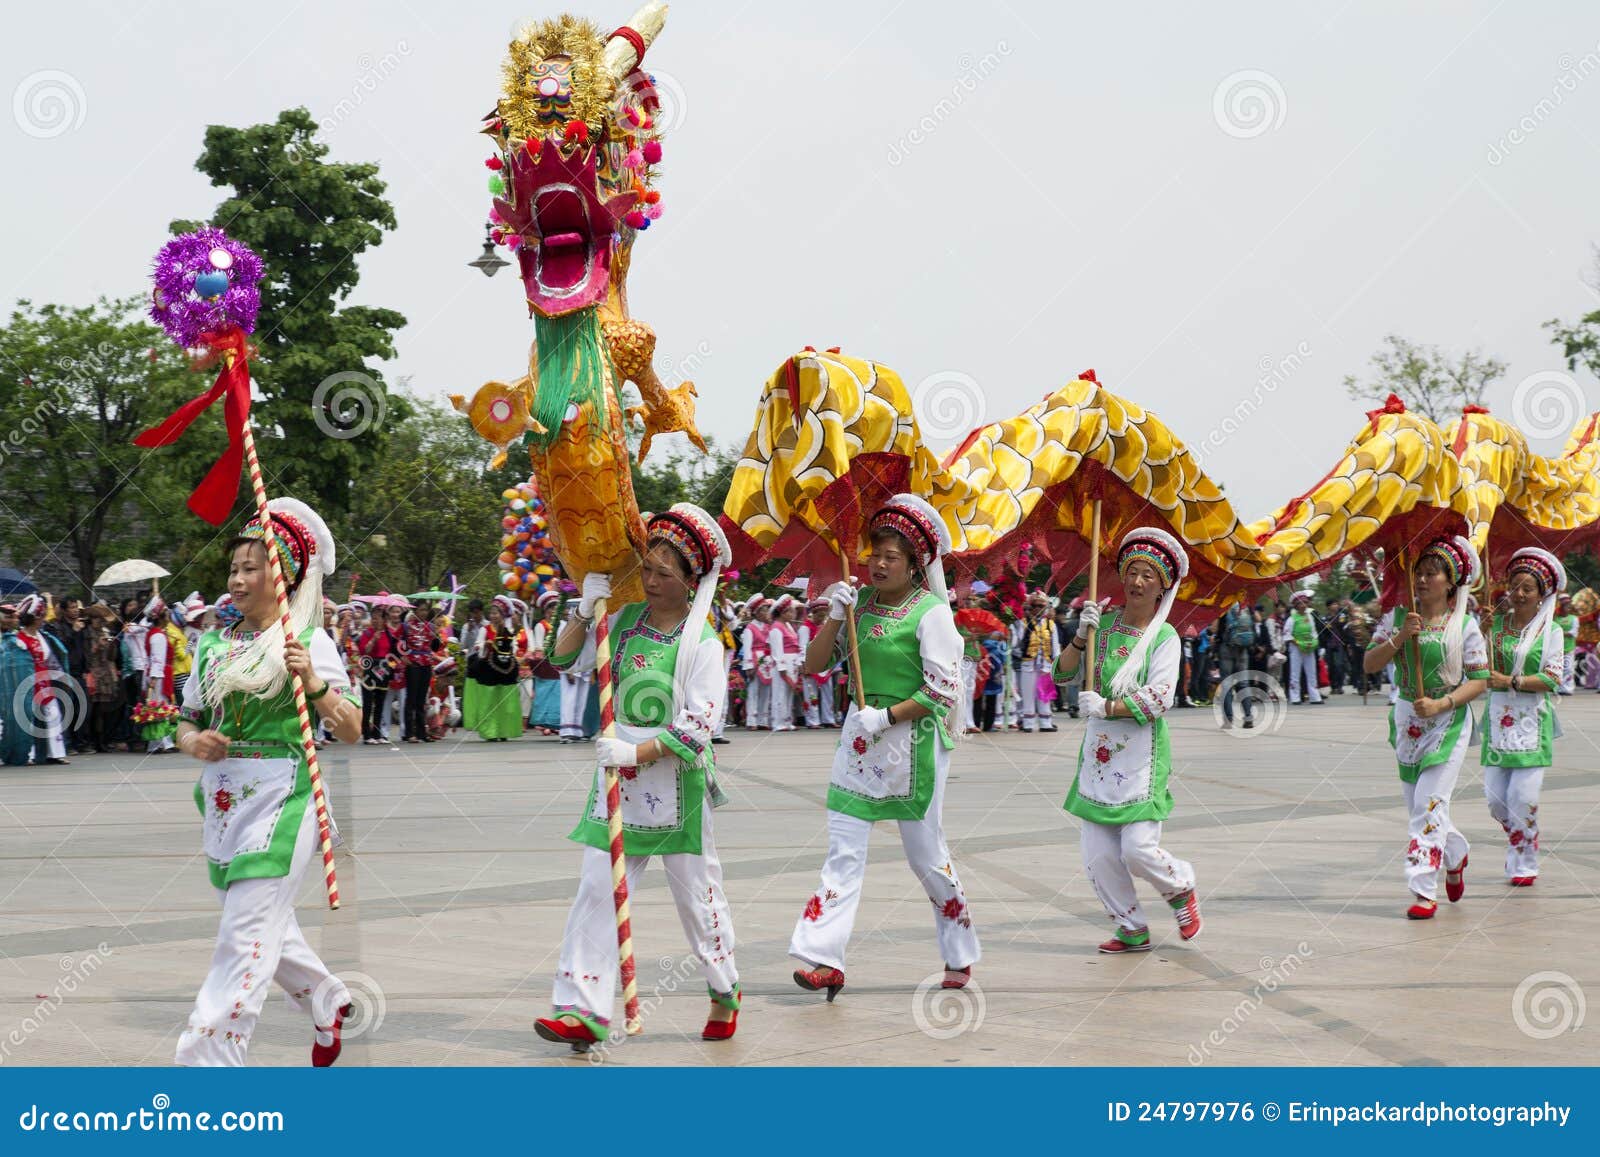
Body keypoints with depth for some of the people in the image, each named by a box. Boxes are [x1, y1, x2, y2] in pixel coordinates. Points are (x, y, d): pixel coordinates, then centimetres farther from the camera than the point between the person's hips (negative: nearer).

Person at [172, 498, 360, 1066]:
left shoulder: (310, 643, -5)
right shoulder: (214, 644, 9)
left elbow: (351, 732, -8)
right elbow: (189, 720, 14)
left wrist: (314, 683, -23)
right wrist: (192, 742, -8)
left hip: (280, 796, -7)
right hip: (222, 799, 7)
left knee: (245, 940, -11)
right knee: (267, 926, 20)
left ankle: (206, 1060, -13)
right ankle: (329, 1004, 43)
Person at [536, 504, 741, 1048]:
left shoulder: (702, 643, -9)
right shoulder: (625, 621, 7)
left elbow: (697, 727, -14)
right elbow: (563, 657, 6)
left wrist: (636, 752, -20)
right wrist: (585, 608, -8)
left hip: (676, 783, -4)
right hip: (618, 778, 4)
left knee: (697, 894, 7)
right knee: (596, 890, -4)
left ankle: (724, 992, 27)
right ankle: (583, 1009, -6)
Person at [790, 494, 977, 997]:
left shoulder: (931, 614, -10)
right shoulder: (859, 601, 6)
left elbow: (944, 692, -13)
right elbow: (812, 666, 5)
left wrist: (887, 716, -18)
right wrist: (835, 617, -7)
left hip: (913, 737, -5)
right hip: (860, 735, 5)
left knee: (925, 853, 6)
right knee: (844, 851, -4)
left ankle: (960, 955, 24)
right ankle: (825, 959, -8)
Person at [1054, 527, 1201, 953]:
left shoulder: (1165, 638, -3)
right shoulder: (1104, 623, 8)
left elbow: (1159, 699, -13)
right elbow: (1062, 673, 4)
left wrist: (1106, 707, -21)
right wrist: (1081, 637, -11)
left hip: (1142, 754, -4)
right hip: (1098, 750, 4)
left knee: (1138, 848, -12)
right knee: (1097, 854, 0)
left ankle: (1181, 889, 20)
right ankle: (1133, 930, 17)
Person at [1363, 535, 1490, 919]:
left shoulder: (1465, 626, -5)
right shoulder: (1397, 617, 3)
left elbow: (1479, 680, -6)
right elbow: (1370, 663, -3)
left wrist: (1441, 704, -19)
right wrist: (1399, 637, -18)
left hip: (1448, 720, -4)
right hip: (1407, 717, 4)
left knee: (1429, 804, -13)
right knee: (1415, 802, 12)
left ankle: (1424, 891, -10)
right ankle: (1455, 854, 39)